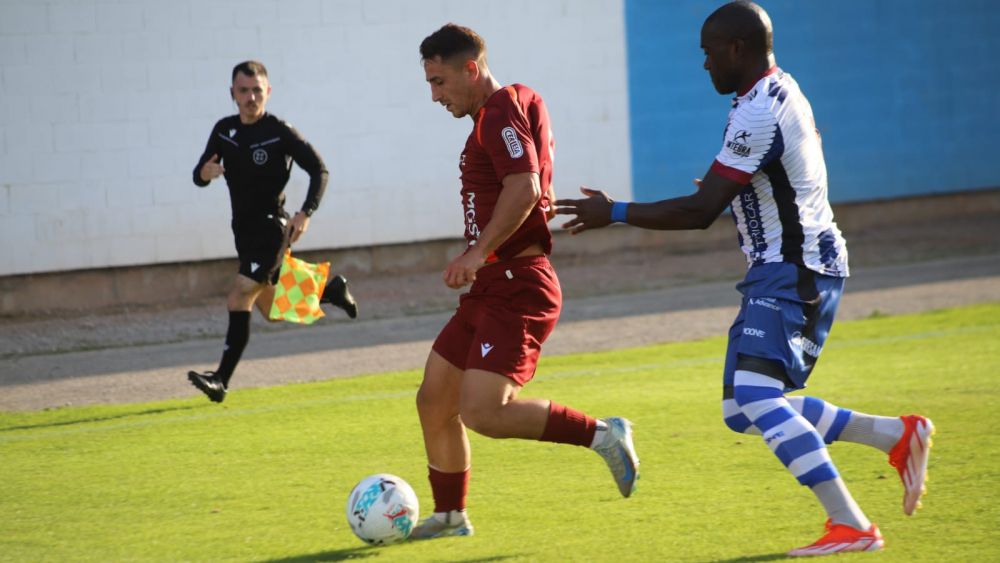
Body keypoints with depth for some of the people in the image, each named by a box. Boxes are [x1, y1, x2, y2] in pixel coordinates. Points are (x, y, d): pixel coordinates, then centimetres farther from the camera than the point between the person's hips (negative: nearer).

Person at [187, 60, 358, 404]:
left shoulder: (280, 133, -12)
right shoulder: (224, 131, 4)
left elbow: (319, 170, -8)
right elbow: (199, 176, 8)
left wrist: (306, 214, -20)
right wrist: (204, 173, -18)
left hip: (272, 230, -7)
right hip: (244, 231, 7)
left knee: (239, 299, -17)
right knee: (272, 310, 16)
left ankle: (222, 379, -17)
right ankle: (331, 291, 39)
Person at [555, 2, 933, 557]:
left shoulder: (757, 114, -18)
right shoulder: (783, 91, 15)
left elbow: (700, 210, -20)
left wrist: (614, 213, -13)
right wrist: (729, 185, 36)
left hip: (790, 272, -11)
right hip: (789, 270, 11)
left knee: (753, 398, -23)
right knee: (745, 410, 11)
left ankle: (851, 526, -27)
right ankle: (899, 435, 12)